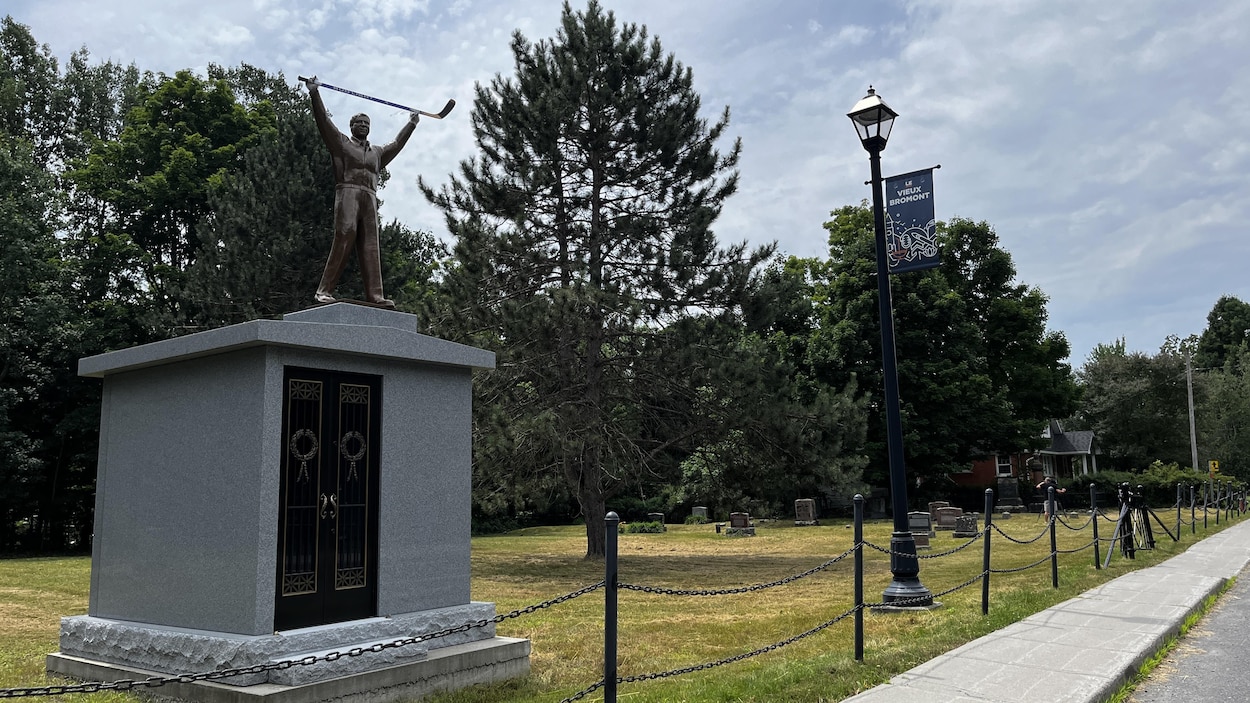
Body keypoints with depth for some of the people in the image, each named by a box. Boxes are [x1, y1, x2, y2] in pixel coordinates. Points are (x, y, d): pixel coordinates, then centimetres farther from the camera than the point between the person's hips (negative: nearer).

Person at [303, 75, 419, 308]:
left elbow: (397, 143, 44)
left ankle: (375, 296, -15)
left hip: (370, 199, 5)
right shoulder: (341, 142, 18)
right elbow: (323, 121, 8)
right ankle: (324, 290, -23)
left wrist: (411, 124, 53)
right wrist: (315, 93, -1)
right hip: (348, 193, -5)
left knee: (370, 246, -6)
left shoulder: (377, 152, 31)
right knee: (344, 238, -21)